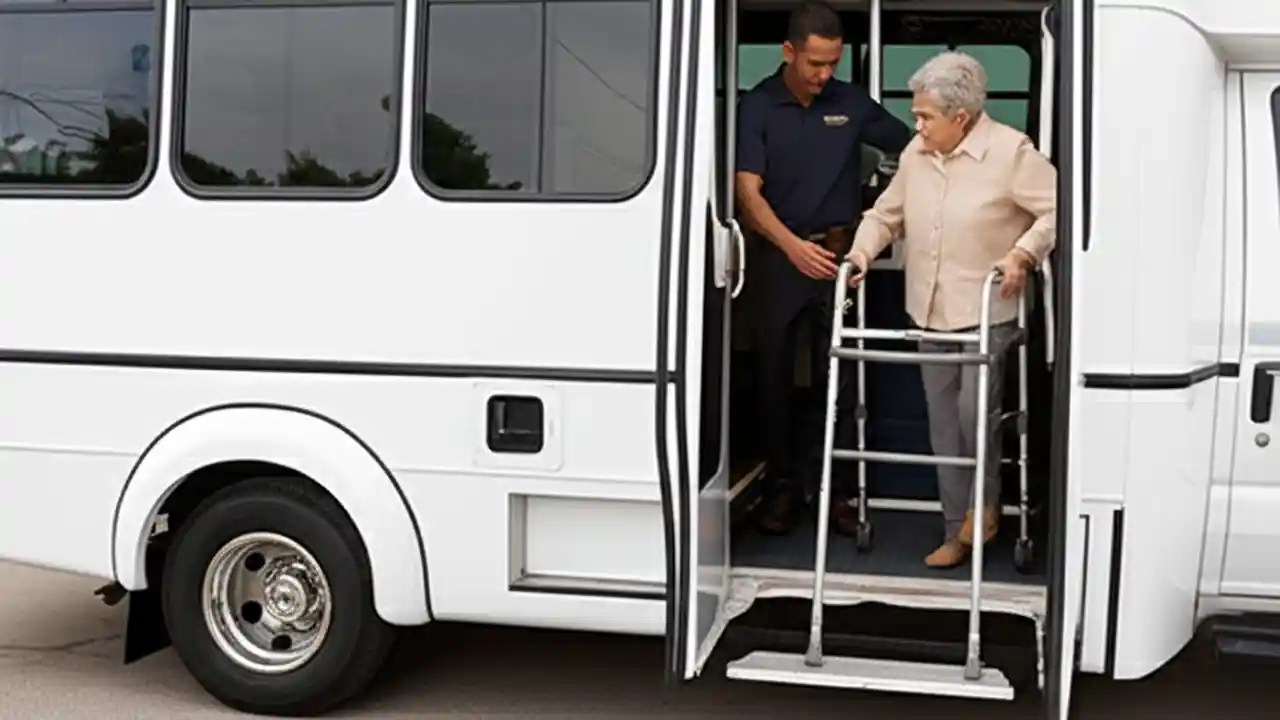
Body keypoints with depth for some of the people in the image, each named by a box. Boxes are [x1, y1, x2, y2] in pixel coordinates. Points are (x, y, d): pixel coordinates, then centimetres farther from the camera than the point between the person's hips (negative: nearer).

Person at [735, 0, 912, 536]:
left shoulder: (851, 103, 4)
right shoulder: (756, 107, -3)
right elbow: (748, 191, -12)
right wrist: (792, 245, -27)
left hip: (838, 255, 2)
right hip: (777, 256, -1)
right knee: (775, 376, 5)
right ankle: (782, 486, 17)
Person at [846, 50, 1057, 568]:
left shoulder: (1011, 151, -11)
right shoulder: (916, 154, 7)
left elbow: (1058, 209, -11)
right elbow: (886, 213, 19)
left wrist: (1023, 252, -21)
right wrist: (863, 250, 3)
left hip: (989, 313, -6)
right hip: (931, 313, 6)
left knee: (975, 413, -13)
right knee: (944, 427, 9)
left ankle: (986, 503, 18)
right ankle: (957, 532, 20)